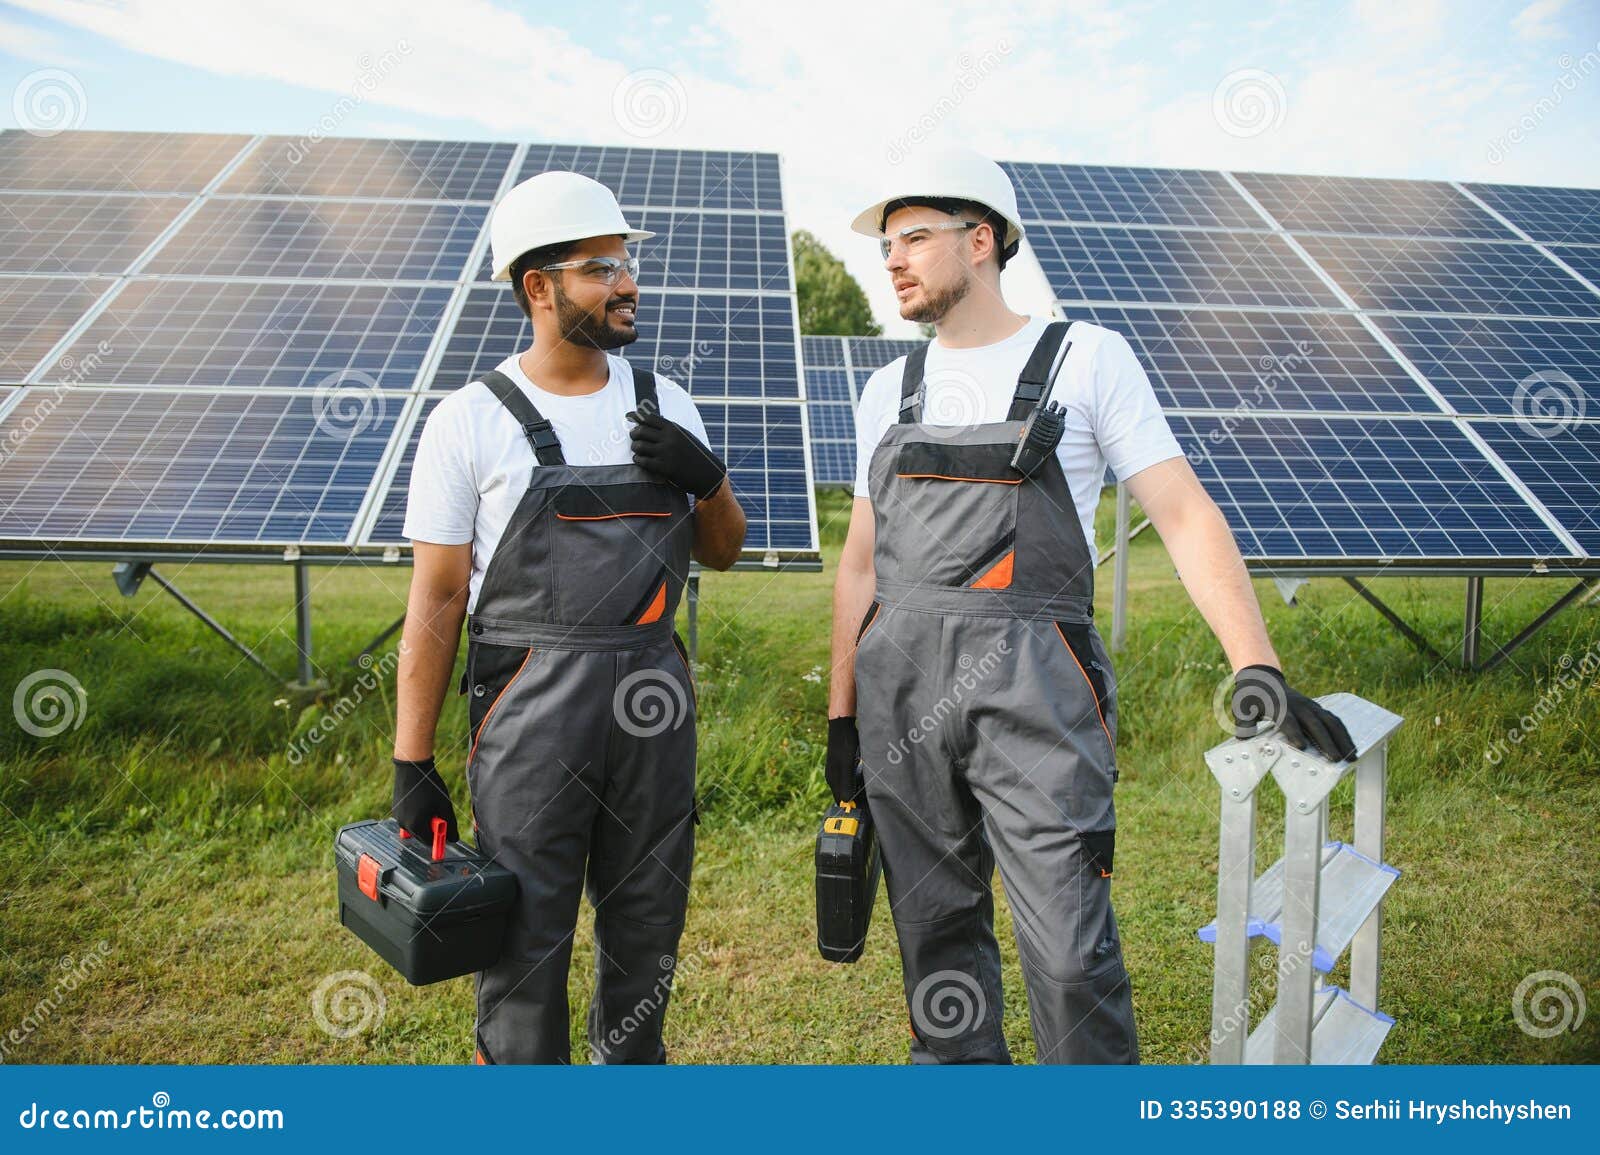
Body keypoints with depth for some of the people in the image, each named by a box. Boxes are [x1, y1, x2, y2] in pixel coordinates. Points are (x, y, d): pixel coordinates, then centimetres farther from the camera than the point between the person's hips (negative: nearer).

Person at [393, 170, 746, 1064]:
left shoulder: (666, 406, 7)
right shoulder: (473, 421, -5)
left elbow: (723, 552, 14)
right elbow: (437, 600, -5)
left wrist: (709, 479, -7)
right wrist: (412, 765, -6)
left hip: (654, 698, 4)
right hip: (531, 712, -4)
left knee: (648, 929, 17)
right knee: (526, 942, 6)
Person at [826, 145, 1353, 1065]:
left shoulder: (1086, 358, 3)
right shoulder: (891, 391, 16)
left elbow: (1184, 513, -3)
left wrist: (1259, 669, -13)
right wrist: (841, 715, 16)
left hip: (1031, 687, -4)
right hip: (900, 687, 5)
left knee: (1070, 952, -6)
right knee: (936, 930, 12)